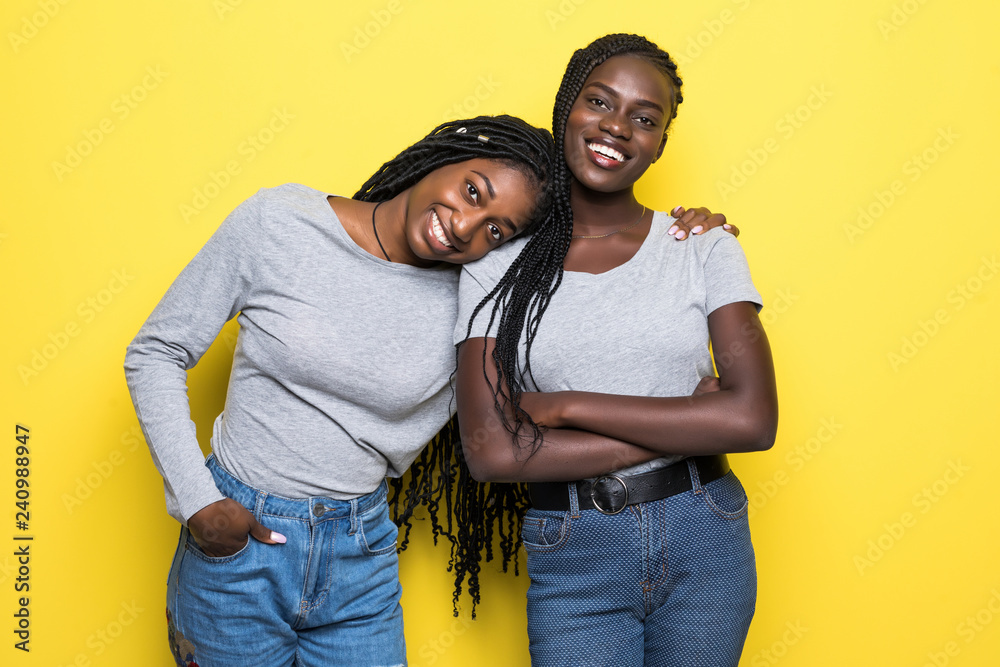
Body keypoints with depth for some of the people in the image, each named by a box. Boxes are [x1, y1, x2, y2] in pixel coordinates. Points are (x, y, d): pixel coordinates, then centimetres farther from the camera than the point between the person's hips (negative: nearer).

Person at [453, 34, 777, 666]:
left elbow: (754, 419, -14)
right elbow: (490, 451, -13)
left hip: (706, 543, 1)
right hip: (574, 563, -1)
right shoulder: (497, 265, -4)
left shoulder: (705, 247, -3)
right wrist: (685, 427, -14)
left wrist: (566, 405, -15)